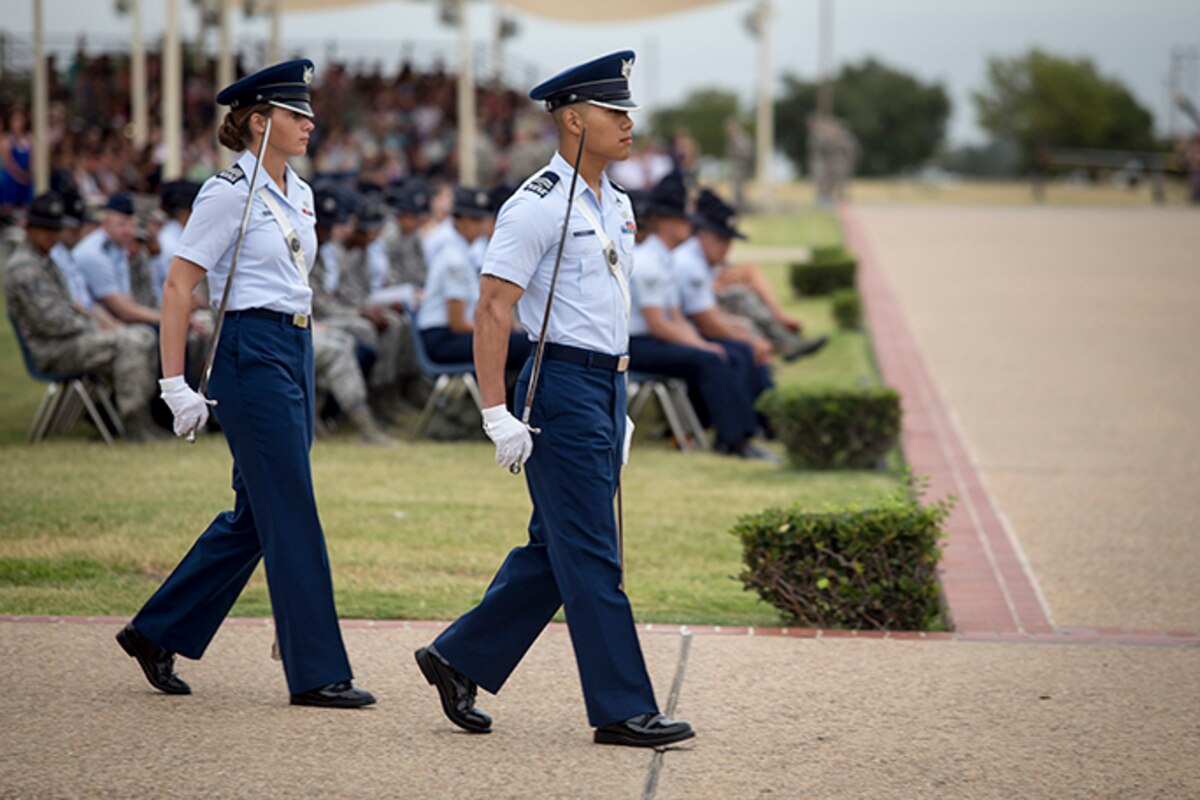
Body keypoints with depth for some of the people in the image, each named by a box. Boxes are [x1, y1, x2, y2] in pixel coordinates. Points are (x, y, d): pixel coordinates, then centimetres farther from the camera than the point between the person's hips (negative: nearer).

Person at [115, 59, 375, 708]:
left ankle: (157, 632, 22)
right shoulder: (229, 193, -11)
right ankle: (316, 672, -2)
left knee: (254, 516, 11)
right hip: (250, 355, -9)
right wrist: (175, 383, -15)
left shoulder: (298, 194, 14)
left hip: (294, 353, 9)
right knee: (291, 516, -7)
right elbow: (177, 288, -12)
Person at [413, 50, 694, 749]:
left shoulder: (616, 205, 15)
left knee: (554, 552, 12)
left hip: (604, 391, 9)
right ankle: (623, 710, -2)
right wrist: (498, 415, -19)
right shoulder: (537, 207, -13)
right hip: (562, 386, -9)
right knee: (591, 559, -5)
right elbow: (492, 311, -15)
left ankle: (459, 659, 23)